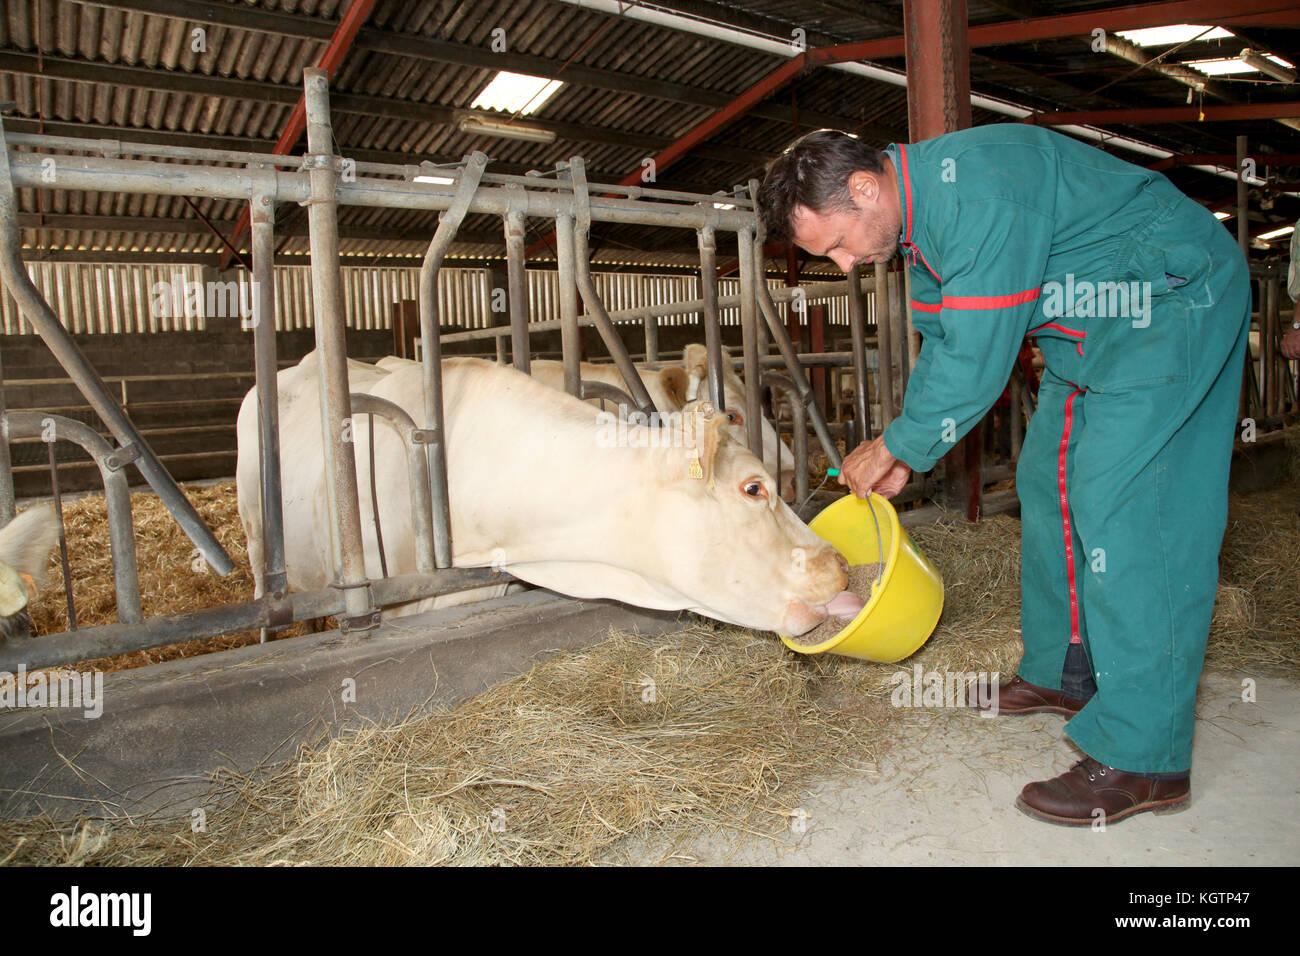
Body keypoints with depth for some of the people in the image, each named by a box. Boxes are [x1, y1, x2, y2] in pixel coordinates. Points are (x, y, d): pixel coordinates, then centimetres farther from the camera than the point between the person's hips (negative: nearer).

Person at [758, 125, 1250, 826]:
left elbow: (976, 358, -29)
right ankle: (1062, 673, 23)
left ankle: (1143, 756, -10)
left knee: (1122, 512, -16)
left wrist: (894, 445, -16)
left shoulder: (978, 189, -30)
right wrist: (906, 460, 5)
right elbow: (941, 345, 10)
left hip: (1176, 302, -10)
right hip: (1090, 329, 10)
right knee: (1049, 482, 10)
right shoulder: (920, 217, 3)